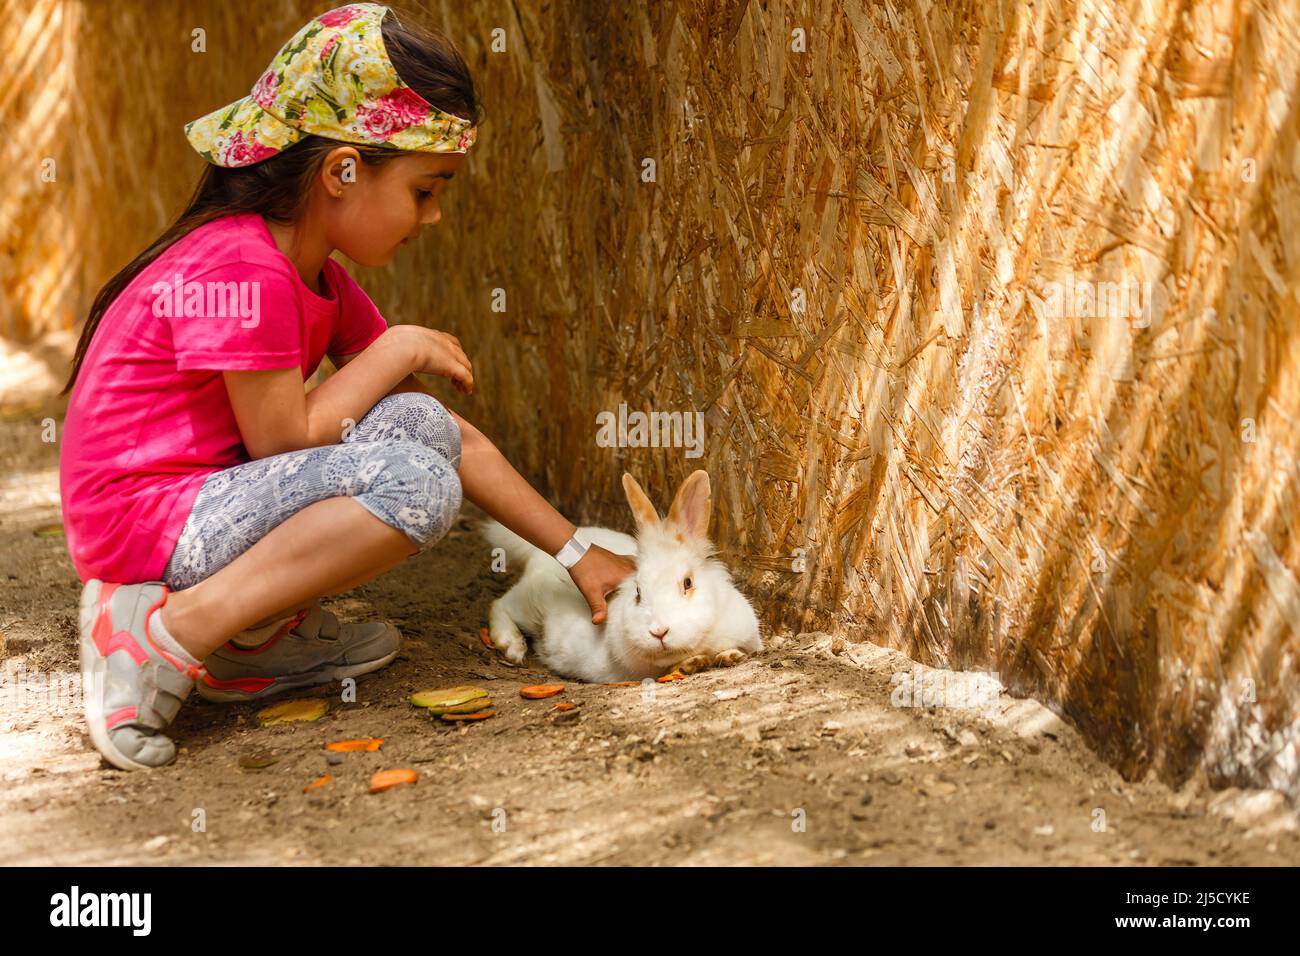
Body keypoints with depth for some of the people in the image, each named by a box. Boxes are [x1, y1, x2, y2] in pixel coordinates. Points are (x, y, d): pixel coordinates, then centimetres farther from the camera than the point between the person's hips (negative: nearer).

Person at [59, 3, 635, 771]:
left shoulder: (321, 283, 11)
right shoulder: (244, 272, -19)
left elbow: (454, 438, 10)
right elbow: (286, 442, -19)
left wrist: (577, 553, 8)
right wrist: (400, 350, -8)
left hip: (210, 495, 9)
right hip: (146, 524, -9)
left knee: (424, 426, 1)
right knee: (417, 483, -22)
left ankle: (257, 639, -2)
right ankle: (167, 635, -19)